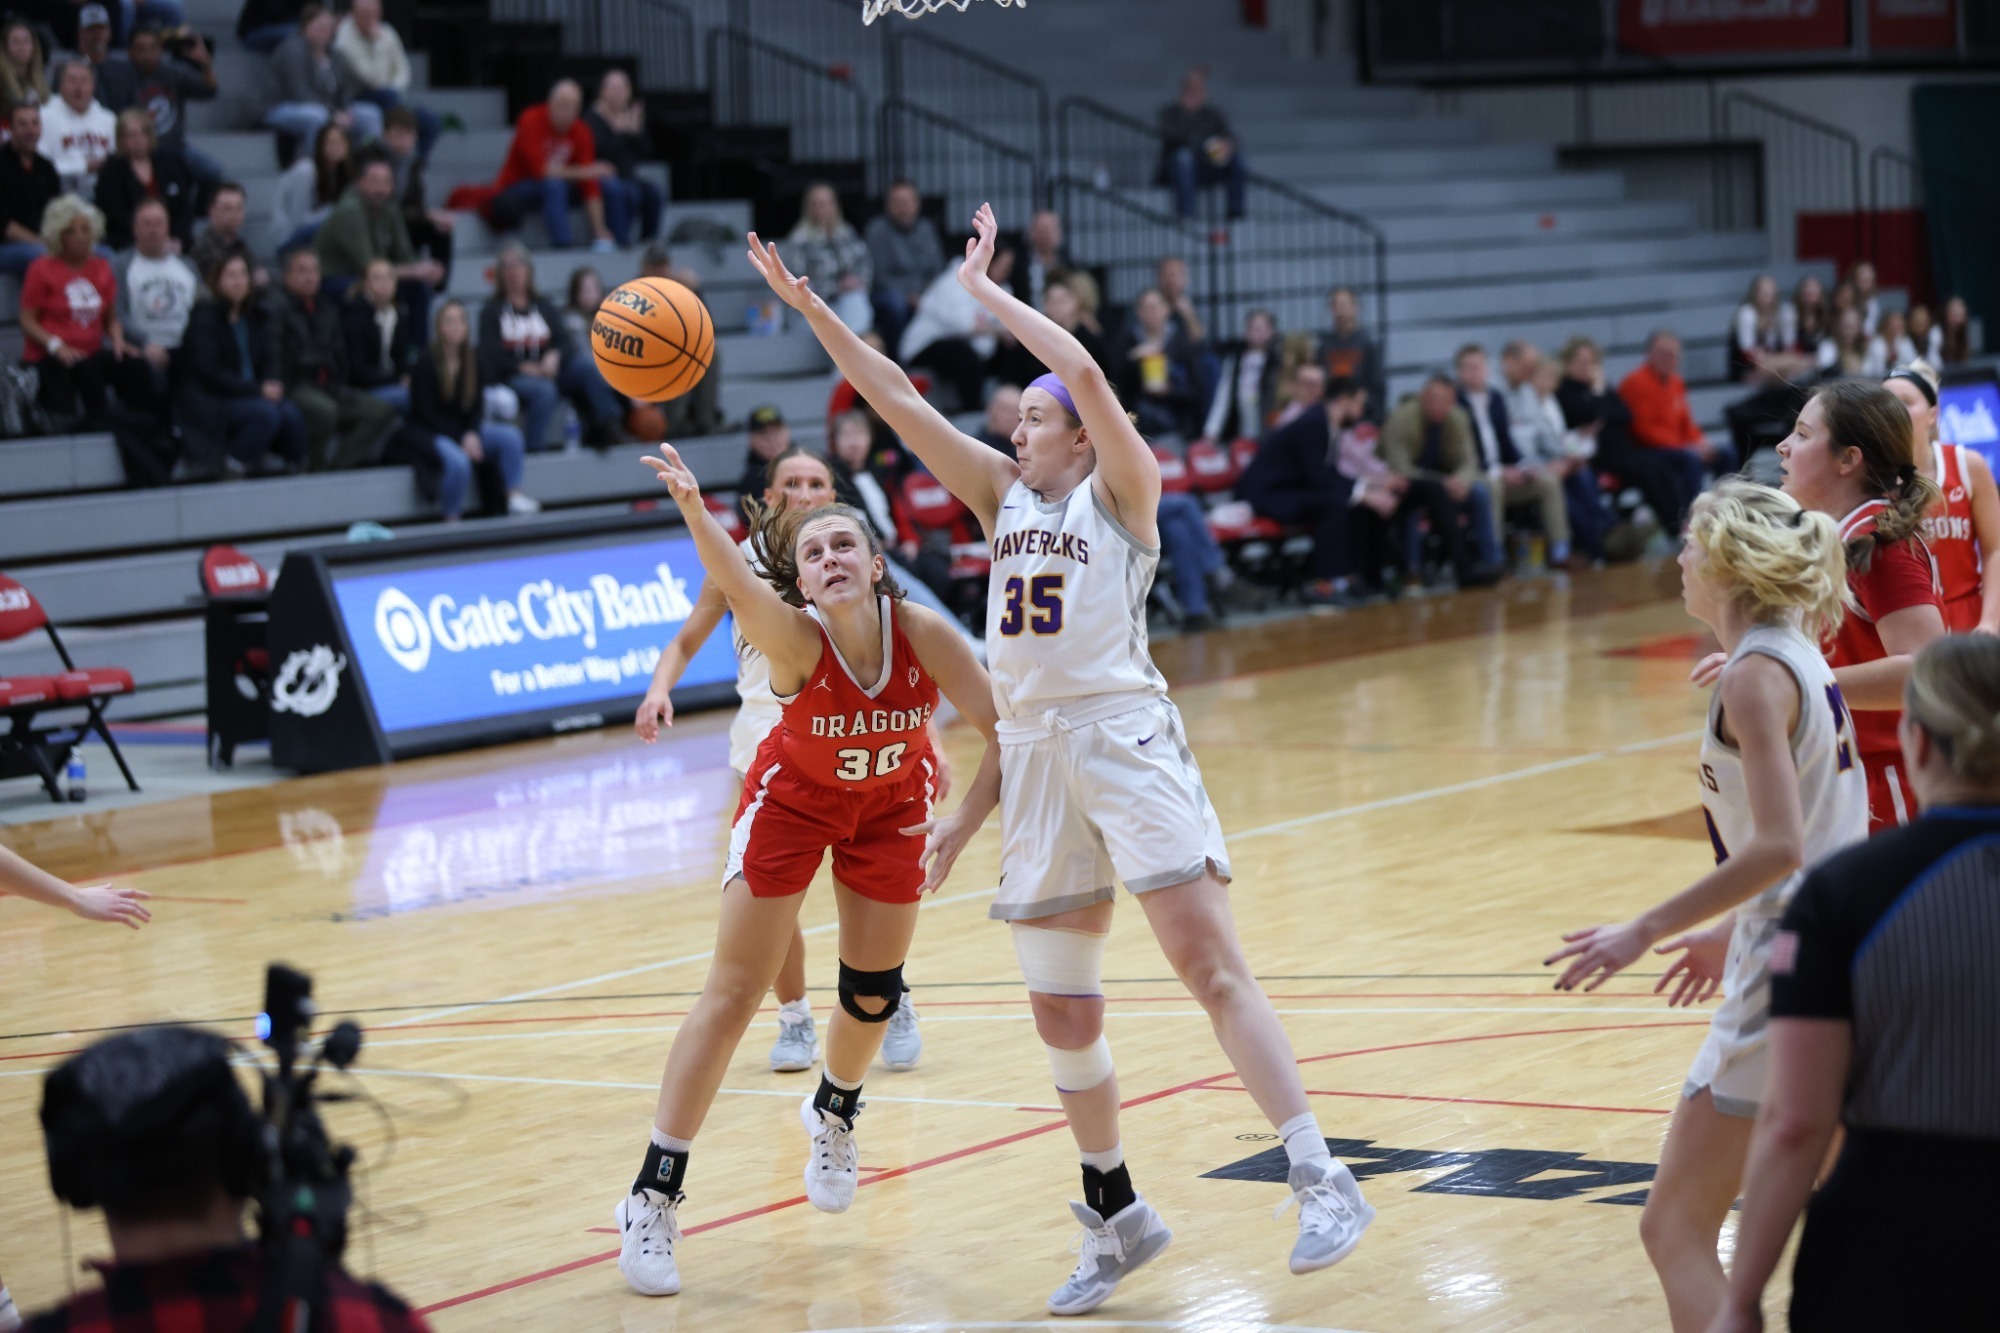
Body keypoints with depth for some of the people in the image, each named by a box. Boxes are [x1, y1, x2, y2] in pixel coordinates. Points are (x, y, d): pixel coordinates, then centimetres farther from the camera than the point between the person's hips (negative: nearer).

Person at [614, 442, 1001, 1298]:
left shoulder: (923, 633, -29)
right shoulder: (793, 636, -35)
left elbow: (1003, 732, -19)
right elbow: (737, 585, -57)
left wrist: (964, 825, -32)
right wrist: (693, 509, -77)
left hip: (891, 803, 3)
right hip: (793, 799, -2)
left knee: (873, 993, 9)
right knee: (732, 995, -6)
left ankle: (833, 1114, 44)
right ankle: (653, 1199, 0)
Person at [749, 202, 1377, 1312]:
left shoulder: (1121, 491, 0)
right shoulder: (1005, 494, 16)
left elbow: (1086, 373, -15)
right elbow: (898, 401, 12)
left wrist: (984, 289, -7)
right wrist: (809, 308, 6)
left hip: (1125, 737, -6)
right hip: (1034, 752, 6)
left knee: (1212, 967, -16)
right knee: (1062, 1018, 8)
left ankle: (1323, 1182, -17)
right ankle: (1117, 1219, 21)